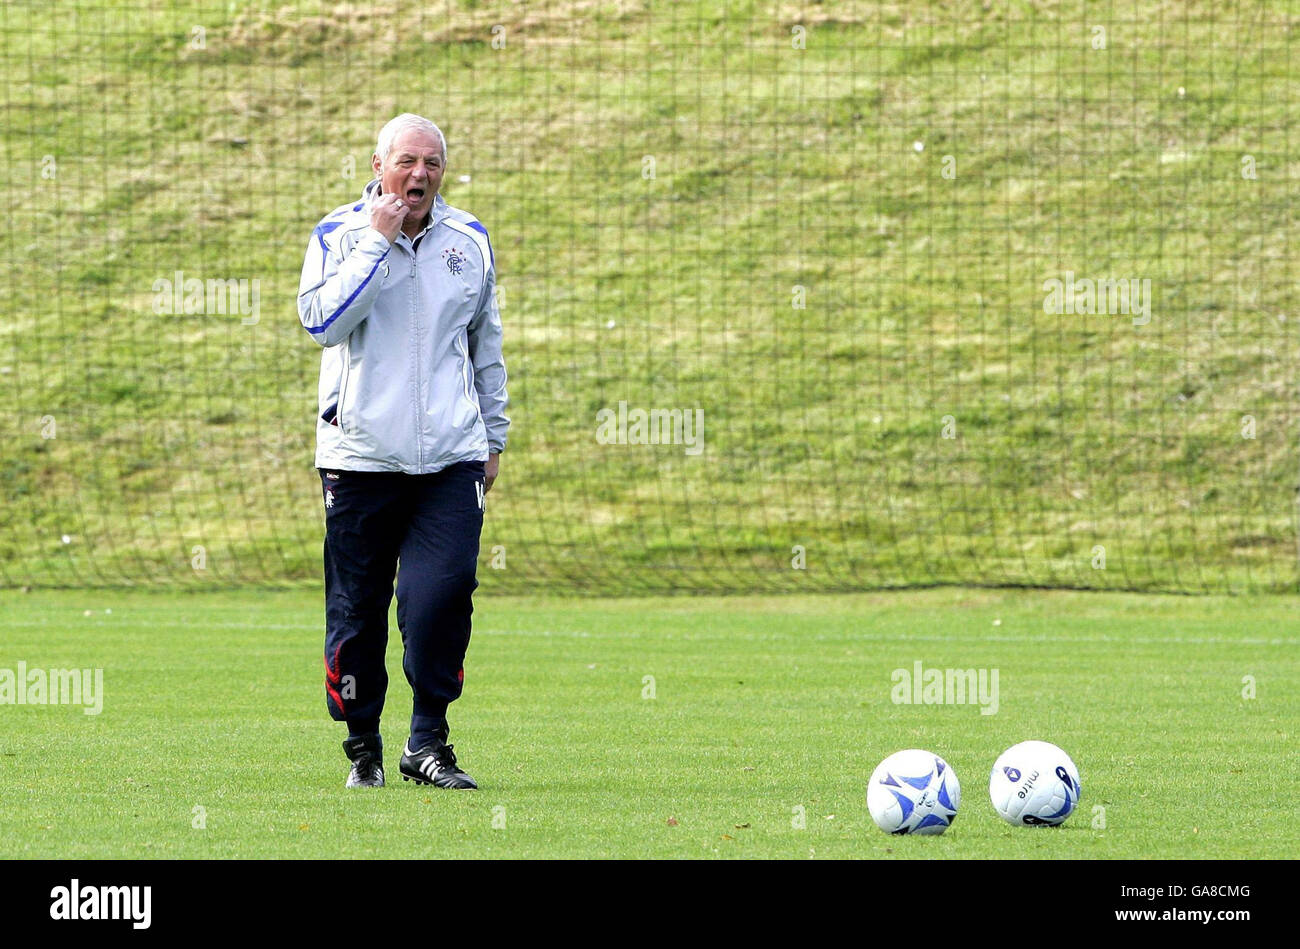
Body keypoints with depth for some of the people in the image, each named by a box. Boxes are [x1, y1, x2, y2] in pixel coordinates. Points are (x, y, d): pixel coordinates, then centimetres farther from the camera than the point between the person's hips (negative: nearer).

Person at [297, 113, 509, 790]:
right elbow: (322, 321, -16)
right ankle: (362, 746, 17)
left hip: (451, 461, 1)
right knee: (357, 611, 2)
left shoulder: (469, 241, 10)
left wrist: (493, 437, 21)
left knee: (442, 595, -14)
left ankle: (428, 744, -3)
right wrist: (377, 243, -17)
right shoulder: (339, 236, 1)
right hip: (359, 456, -1)